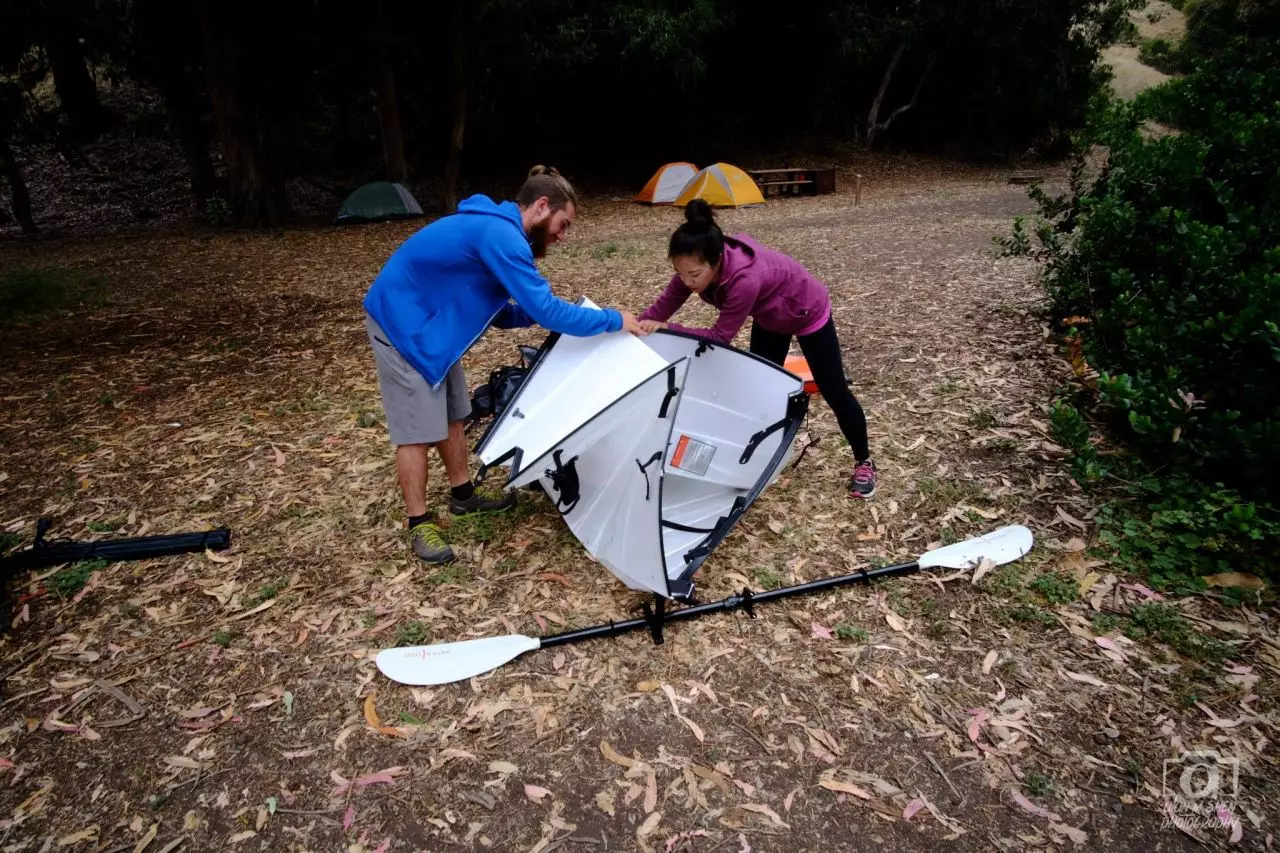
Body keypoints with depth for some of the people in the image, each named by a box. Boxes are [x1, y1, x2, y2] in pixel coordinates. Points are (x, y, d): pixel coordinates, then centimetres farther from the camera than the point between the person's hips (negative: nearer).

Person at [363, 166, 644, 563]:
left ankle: (463, 495, 33)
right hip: (400, 321, -10)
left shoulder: (494, 228, 6)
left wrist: (543, 313, -4)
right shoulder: (501, 237, -27)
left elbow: (498, 312, 10)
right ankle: (419, 525, 13)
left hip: (428, 321, 10)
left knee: (449, 416, 17)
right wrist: (614, 320, -19)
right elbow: (546, 311, -30)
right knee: (417, 428, -2)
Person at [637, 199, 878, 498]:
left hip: (808, 312, -6)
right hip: (770, 317, 7)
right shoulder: (698, 266, -26)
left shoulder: (746, 279, -46)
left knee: (833, 391, 3)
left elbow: (720, 337, -36)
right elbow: (664, 305, -16)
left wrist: (665, 329, -38)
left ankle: (863, 463, 21)